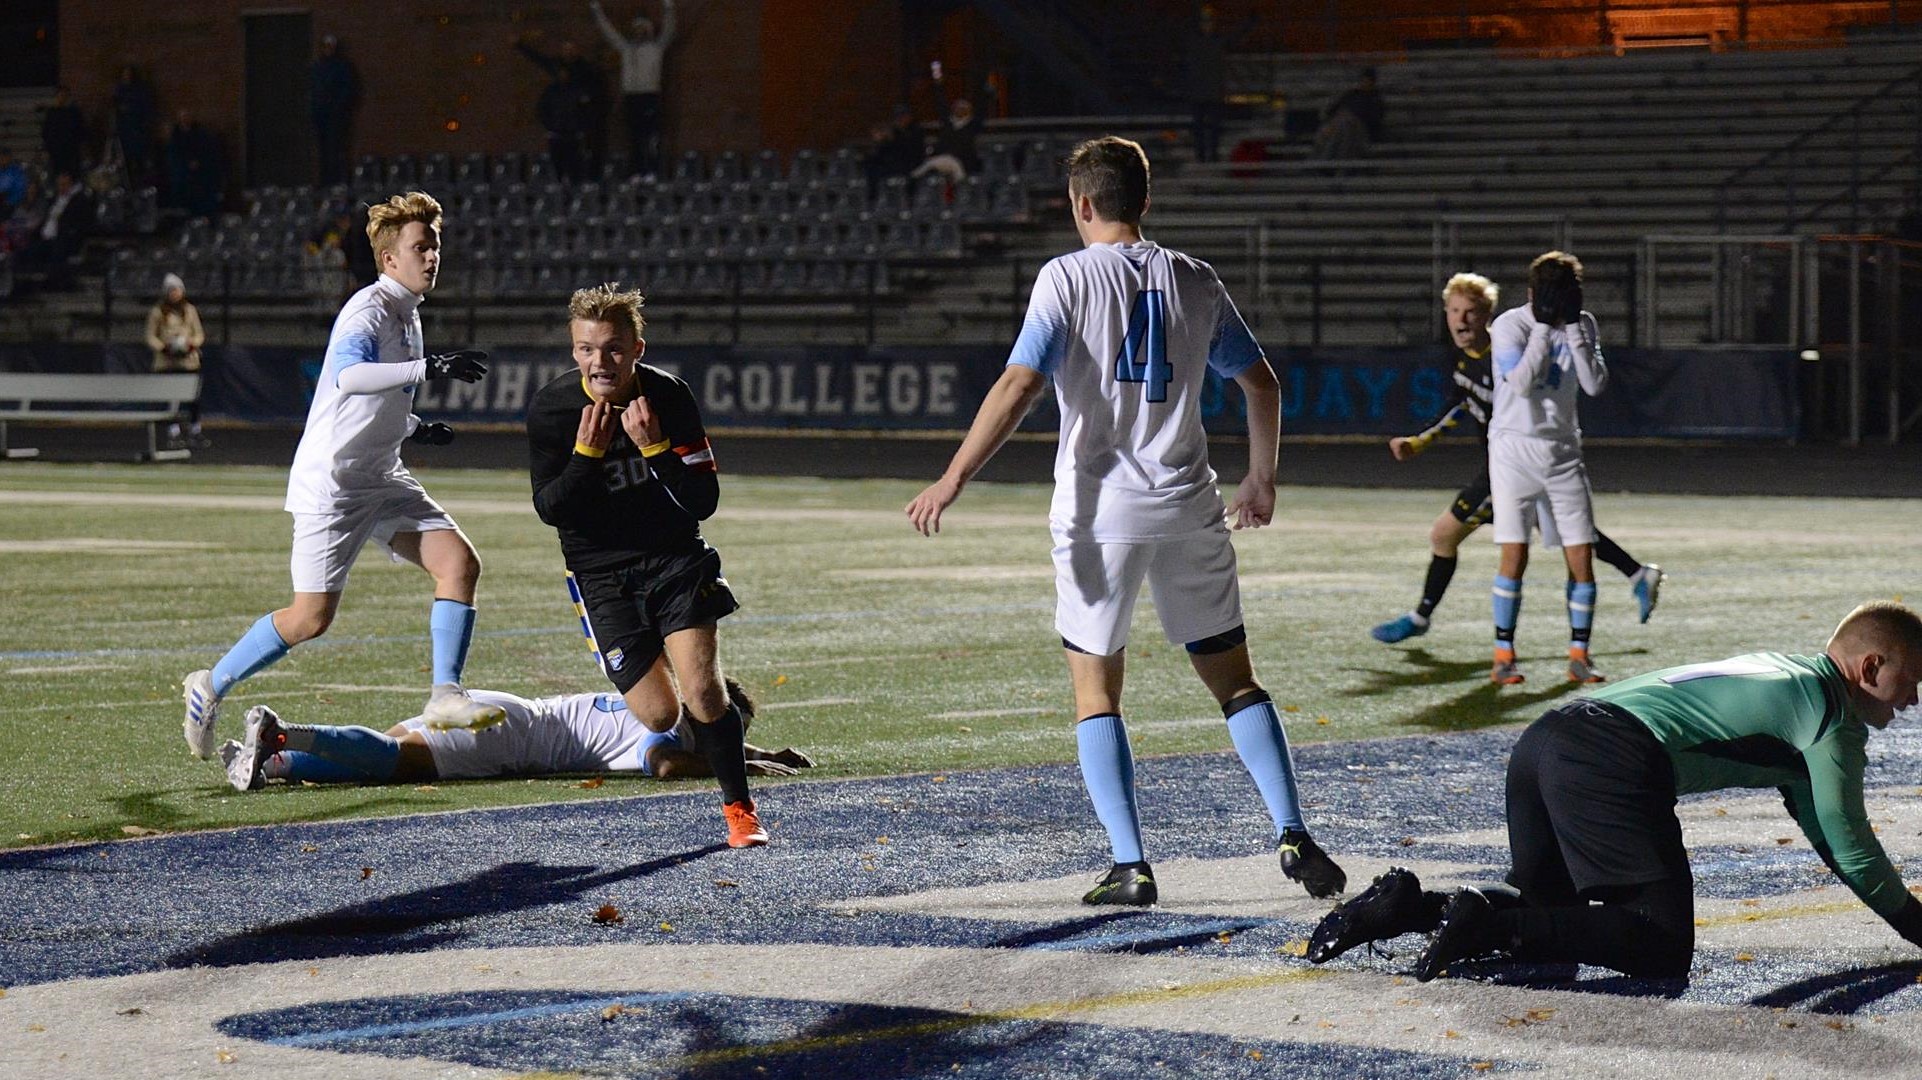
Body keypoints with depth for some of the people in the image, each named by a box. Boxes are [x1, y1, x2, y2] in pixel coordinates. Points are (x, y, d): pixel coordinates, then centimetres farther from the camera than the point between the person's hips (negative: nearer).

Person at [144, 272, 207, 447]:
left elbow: (199, 334, 13)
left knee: (194, 399, -2)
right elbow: (151, 337, 3)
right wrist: (164, 347, -15)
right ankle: (173, 433, 5)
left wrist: (191, 344, -8)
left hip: (189, 360, 2)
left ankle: (194, 432, 10)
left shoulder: (190, 310, 10)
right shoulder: (157, 312, 2)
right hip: (166, 363, -2)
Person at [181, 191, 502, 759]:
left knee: (460, 563, -9)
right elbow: (347, 376, -39)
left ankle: (445, 695, -7)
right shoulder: (371, 310, -17)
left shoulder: (405, 313, 12)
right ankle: (212, 686, 14)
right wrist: (428, 368, -46)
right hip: (331, 483, -9)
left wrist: (411, 427, 17)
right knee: (312, 617, -5)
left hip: (382, 478, 9)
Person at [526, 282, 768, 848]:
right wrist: (586, 452, -25)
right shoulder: (551, 408, -12)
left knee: (702, 691, -15)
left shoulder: (669, 396, -11)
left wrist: (656, 448, -26)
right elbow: (550, 510, -10)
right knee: (659, 714, -7)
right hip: (602, 574, 0)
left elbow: (704, 501, -11)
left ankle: (739, 807, 6)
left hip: (676, 558, 0)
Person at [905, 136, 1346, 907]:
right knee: (1233, 677, 12)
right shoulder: (1196, 282, 7)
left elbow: (1019, 385, -16)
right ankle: (1292, 835, 3)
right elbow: (1262, 385, 13)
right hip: (1190, 509, 4)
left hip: (1099, 510, -3)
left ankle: (1130, 866, -3)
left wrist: (954, 478, -15)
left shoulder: (1068, 277, -6)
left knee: (1096, 691, 4)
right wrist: (1262, 477, 27)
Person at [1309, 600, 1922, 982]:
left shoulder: (1784, 674, 33)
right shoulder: (1837, 717, 6)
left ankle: (1408, 905, 1)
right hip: (1615, 764, -9)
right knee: (1663, 949, -11)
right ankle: (1488, 925, -23)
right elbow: (1849, 846, 7)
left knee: (1545, 907, 24)